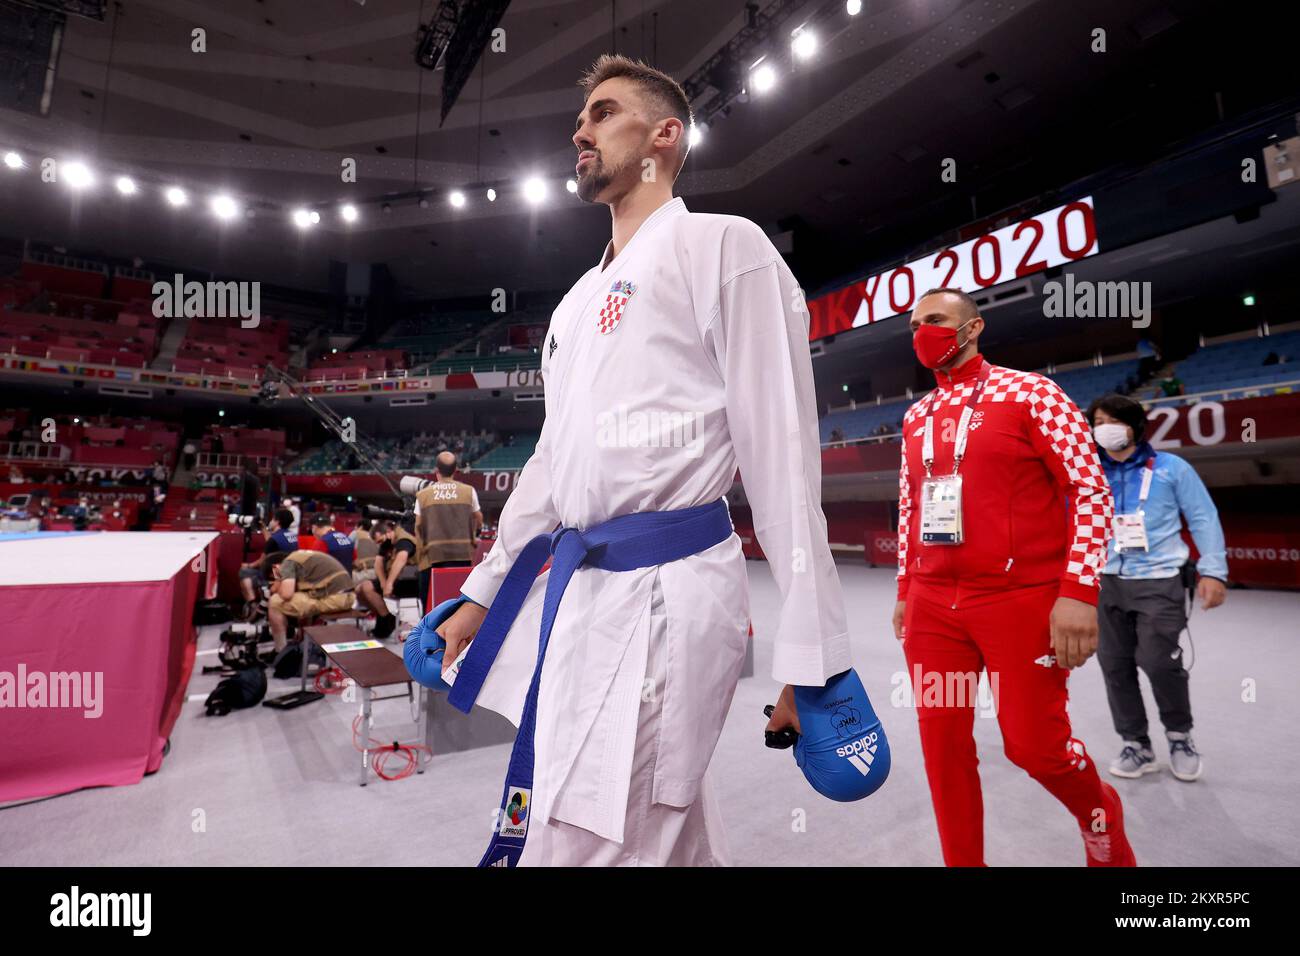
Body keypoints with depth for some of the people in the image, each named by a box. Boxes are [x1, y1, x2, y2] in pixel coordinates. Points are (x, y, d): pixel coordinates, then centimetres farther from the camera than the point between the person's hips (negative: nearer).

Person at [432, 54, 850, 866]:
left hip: (666, 590, -8)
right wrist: (482, 593, 20)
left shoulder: (720, 245, -3)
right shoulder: (579, 300, 20)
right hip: (575, 588, 8)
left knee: (582, 847, -3)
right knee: (672, 832, 20)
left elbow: (782, 449, -11)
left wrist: (811, 654, -14)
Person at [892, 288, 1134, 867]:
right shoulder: (916, 418, 13)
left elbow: (1091, 492, -7)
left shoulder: (1029, 393, -3)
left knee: (1033, 742, 3)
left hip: (1022, 601, -4)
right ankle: (962, 862, 27)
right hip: (933, 606, 5)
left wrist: (1079, 592, -15)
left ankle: (1099, 813, 38)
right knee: (942, 741, 7)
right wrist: (905, 591, 16)